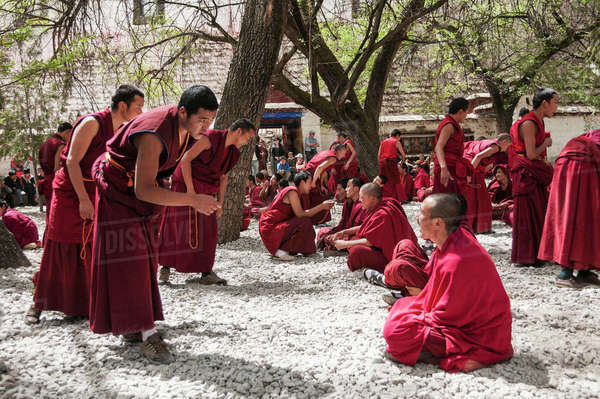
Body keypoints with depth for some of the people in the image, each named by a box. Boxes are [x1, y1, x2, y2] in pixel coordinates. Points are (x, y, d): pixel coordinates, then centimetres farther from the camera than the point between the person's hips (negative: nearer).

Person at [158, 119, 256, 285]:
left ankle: (206, 272, 8)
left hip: (206, 192, 7)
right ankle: (165, 268, 8)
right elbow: (186, 159, -19)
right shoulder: (210, 138, -17)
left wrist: (220, 204, 10)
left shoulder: (234, 153, 6)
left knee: (207, 232, 2)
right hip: (184, 186, -6)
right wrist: (190, 190, -22)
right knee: (176, 228, -2)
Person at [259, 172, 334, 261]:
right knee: (305, 222, -21)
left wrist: (323, 207, 7)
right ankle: (281, 250, -16)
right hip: (270, 227, -10)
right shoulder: (292, 191, -14)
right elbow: (300, 214, -20)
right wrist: (321, 206, -14)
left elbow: (300, 213, 9)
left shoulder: (296, 192, 15)